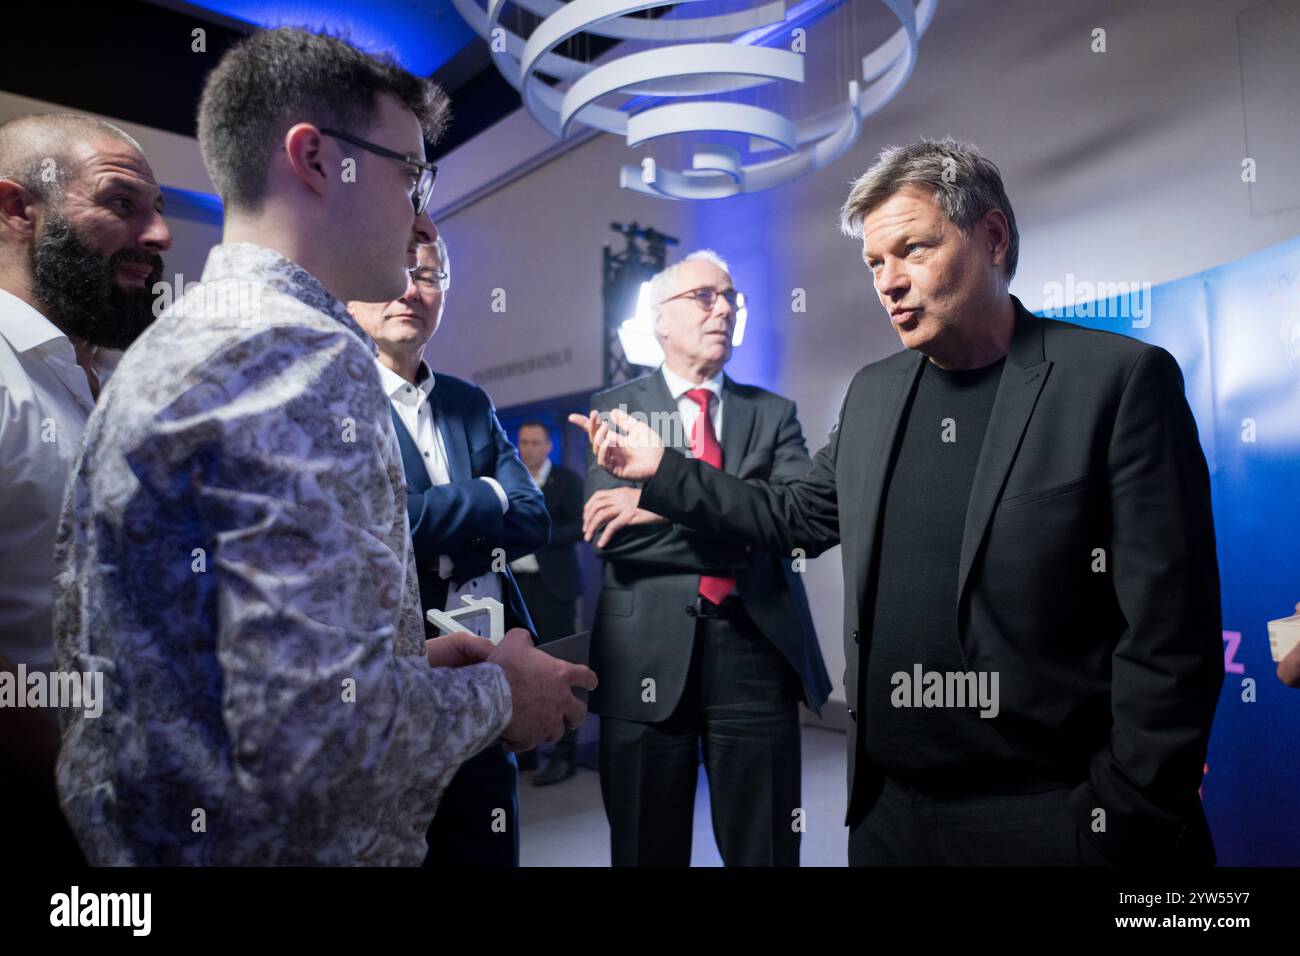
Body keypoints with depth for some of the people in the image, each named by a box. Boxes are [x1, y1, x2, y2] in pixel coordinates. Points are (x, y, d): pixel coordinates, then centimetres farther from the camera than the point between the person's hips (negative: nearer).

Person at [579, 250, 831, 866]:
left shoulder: (772, 412, 9)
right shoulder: (613, 409, 5)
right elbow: (610, 528, -9)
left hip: (756, 648, 2)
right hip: (647, 655, -1)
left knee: (765, 850, 13)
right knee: (648, 850, 13)